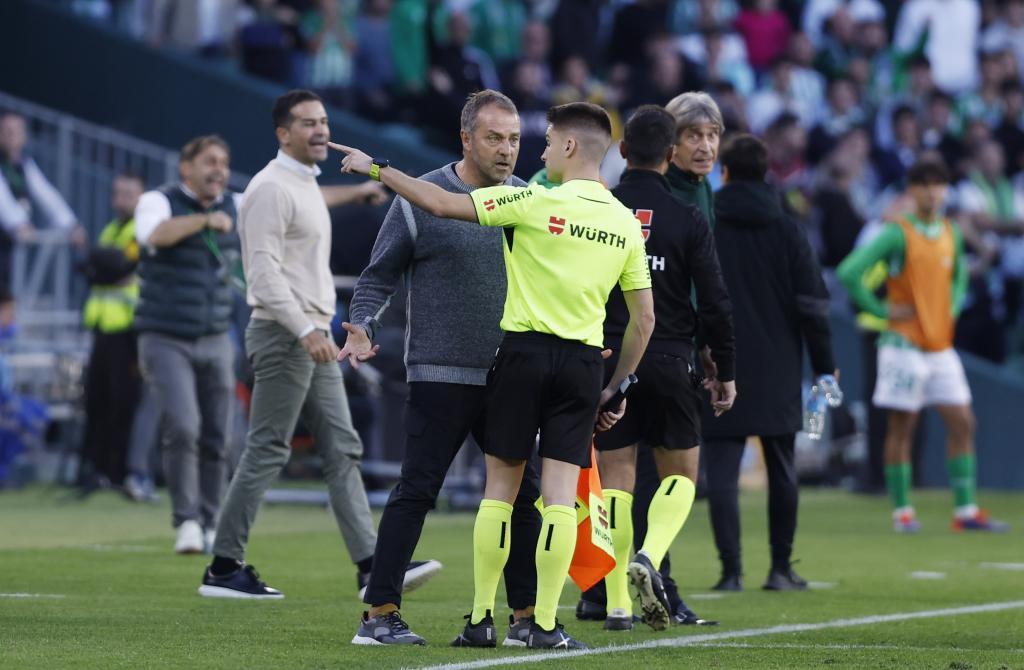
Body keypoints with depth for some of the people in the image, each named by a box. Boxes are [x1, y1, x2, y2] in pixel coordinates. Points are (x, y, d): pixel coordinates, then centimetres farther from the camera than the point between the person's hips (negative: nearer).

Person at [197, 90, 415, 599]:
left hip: (313, 336, 10)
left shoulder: (308, 186, 18)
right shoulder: (272, 189, -13)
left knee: (343, 450, 5)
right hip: (284, 335, -10)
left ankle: (372, 568, 2)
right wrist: (305, 330, -28)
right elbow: (264, 271, -22)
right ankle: (223, 569, 0)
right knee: (266, 452, -6)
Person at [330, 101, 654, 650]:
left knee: (501, 485, 7)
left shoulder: (536, 203, -8)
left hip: (525, 352, -3)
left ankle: (480, 619, 9)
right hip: (583, 362, 3)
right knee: (560, 491, 1)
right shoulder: (625, 223, 6)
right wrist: (618, 386, 17)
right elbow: (644, 319, 9)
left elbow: (440, 204, -9)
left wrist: (375, 168, 3)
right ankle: (545, 625, -3)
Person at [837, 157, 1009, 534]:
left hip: (941, 344, 6)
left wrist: (953, 308, 12)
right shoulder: (897, 234, -10)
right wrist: (881, 310, -14)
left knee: (962, 422, 2)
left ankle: (965, 510, 5)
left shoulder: (951, 234, 10)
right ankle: (902, 511, 6)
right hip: (905, 344, -6)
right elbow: (849, 273, -17)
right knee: (901, 427, -1)